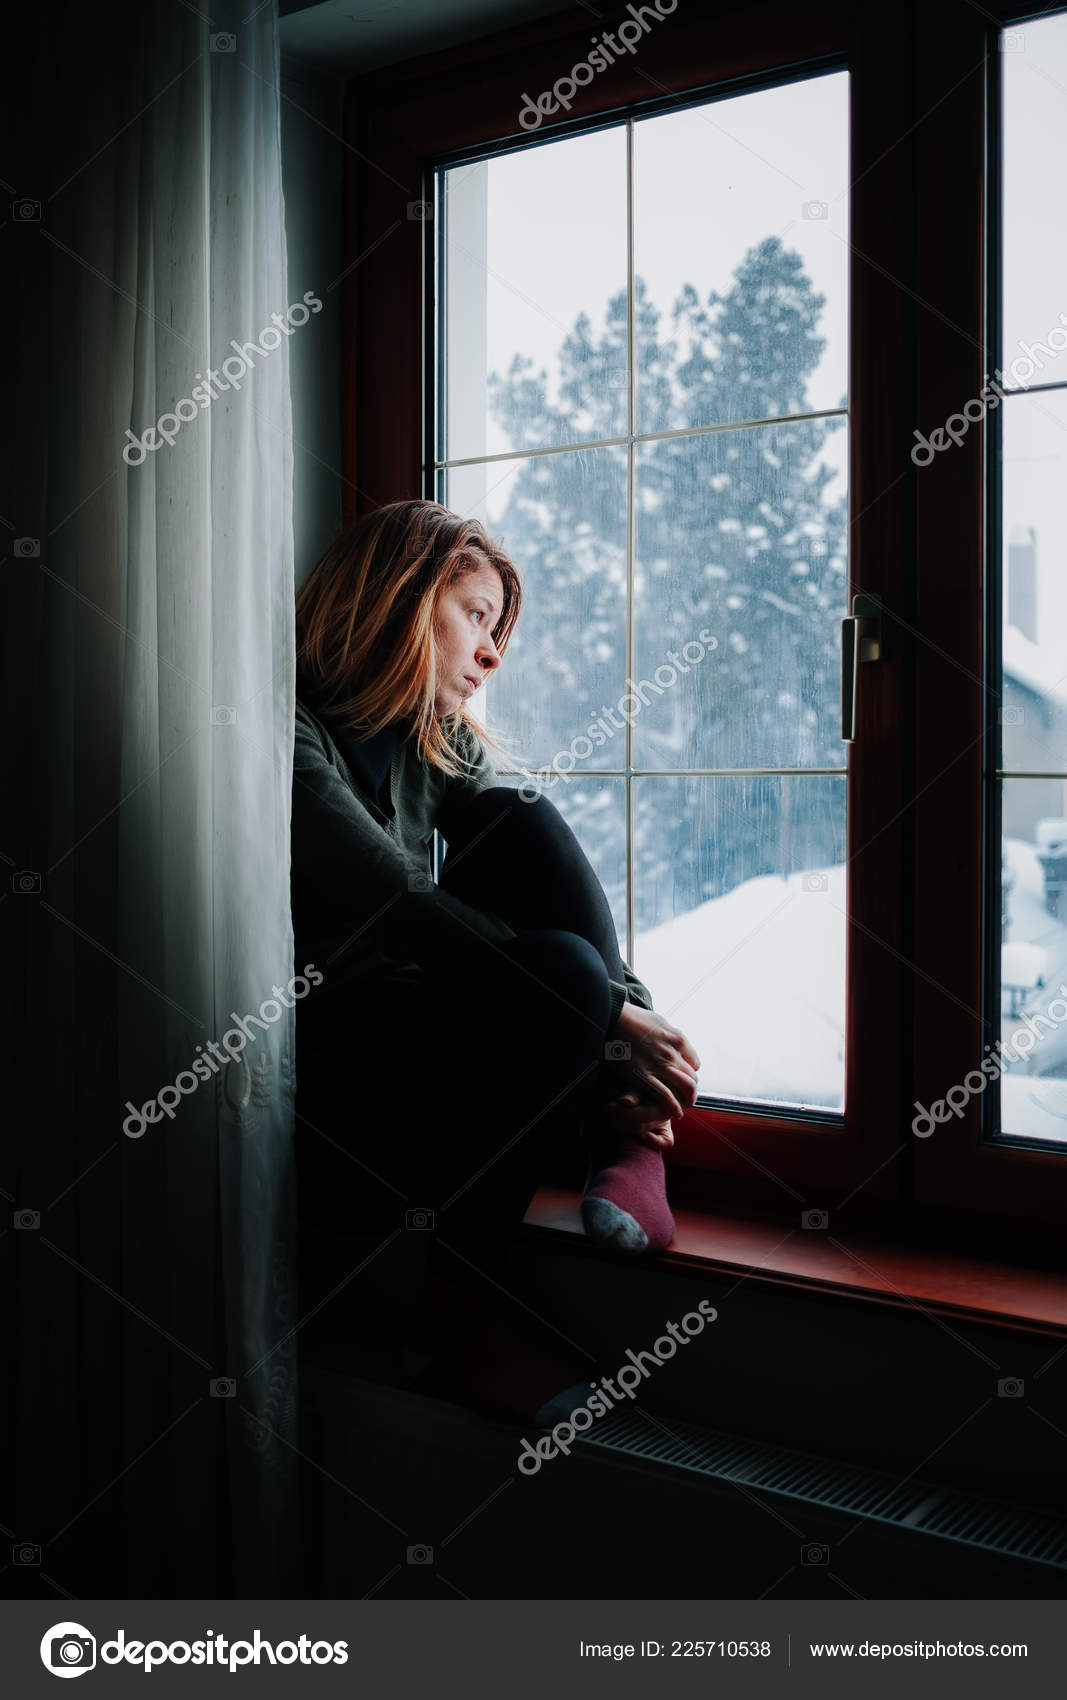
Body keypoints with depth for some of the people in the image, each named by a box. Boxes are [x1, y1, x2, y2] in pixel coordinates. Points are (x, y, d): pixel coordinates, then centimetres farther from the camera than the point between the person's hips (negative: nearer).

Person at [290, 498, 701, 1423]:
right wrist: (611, 1016, -26)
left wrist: (629, 1010, -18)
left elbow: (544, 877, 0)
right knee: (562, 978, -30)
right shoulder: (289, 733, -13)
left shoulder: (437, 743, 12)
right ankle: (457, 1317, -15)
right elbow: (400, 911, -24)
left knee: (525, 824, -12)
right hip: (317, 1106, -7)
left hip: (418, 1048, 7)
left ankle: (631, 1159, -18)